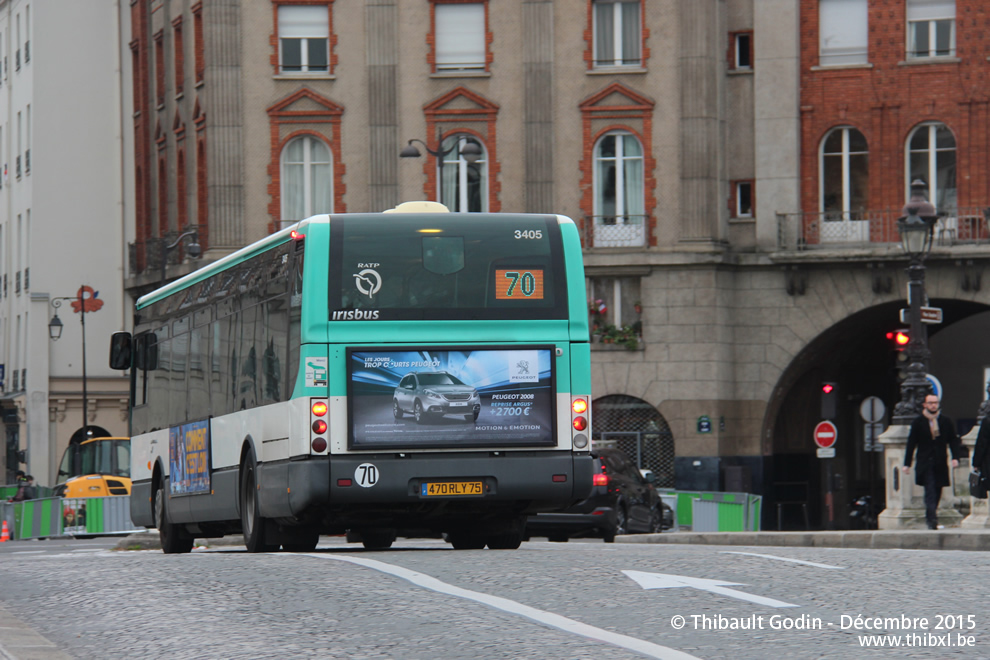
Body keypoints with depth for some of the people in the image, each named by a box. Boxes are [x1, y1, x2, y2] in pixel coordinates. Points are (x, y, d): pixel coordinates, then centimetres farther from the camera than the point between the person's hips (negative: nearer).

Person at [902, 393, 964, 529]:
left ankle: (930, 517, 24)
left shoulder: (946, 422, 7)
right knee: (930, 491, -15)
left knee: (937, 492, 9)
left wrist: (956, 457, -8)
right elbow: (911, 443, 1)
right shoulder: (918, 422, 1)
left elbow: (954, 441, 8)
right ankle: (932, 519, -22)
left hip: (940, 464, 3)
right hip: (925, 464, -3)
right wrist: (907, 463, -3)